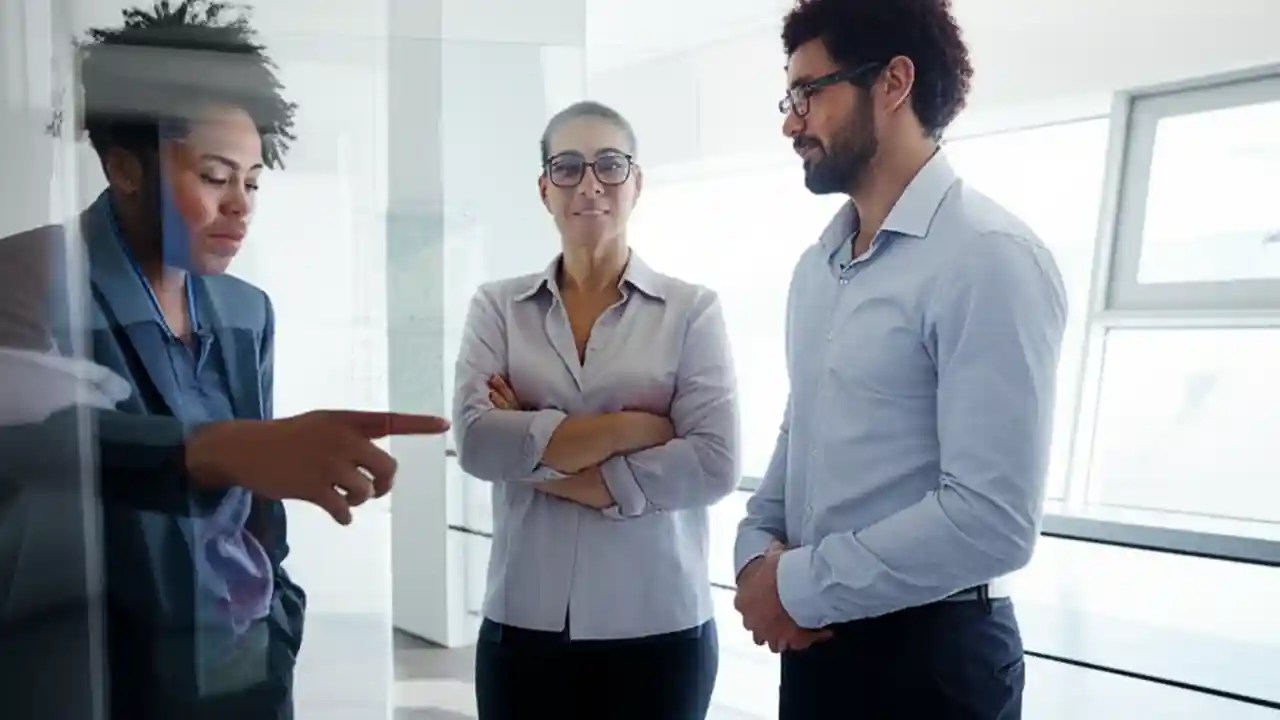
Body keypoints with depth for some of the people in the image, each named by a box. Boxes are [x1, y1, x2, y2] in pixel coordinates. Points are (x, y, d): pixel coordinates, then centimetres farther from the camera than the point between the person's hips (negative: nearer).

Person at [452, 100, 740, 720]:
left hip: (658, 625, -1)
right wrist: (630, 427, -15)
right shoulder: (498, 306, 3)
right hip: (524, 623, 1)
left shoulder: (692, 309, -2)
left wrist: (546, 463, -12)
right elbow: (477, 441, -11)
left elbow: (714, 464, -12)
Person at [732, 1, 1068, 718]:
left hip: (927, 653, -7)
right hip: (816, 635, 7)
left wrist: (799, 584, -15)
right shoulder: (815, 267, 9)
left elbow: (993, 520, -24)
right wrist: (757, 550, -3)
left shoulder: (989, 257, -18)